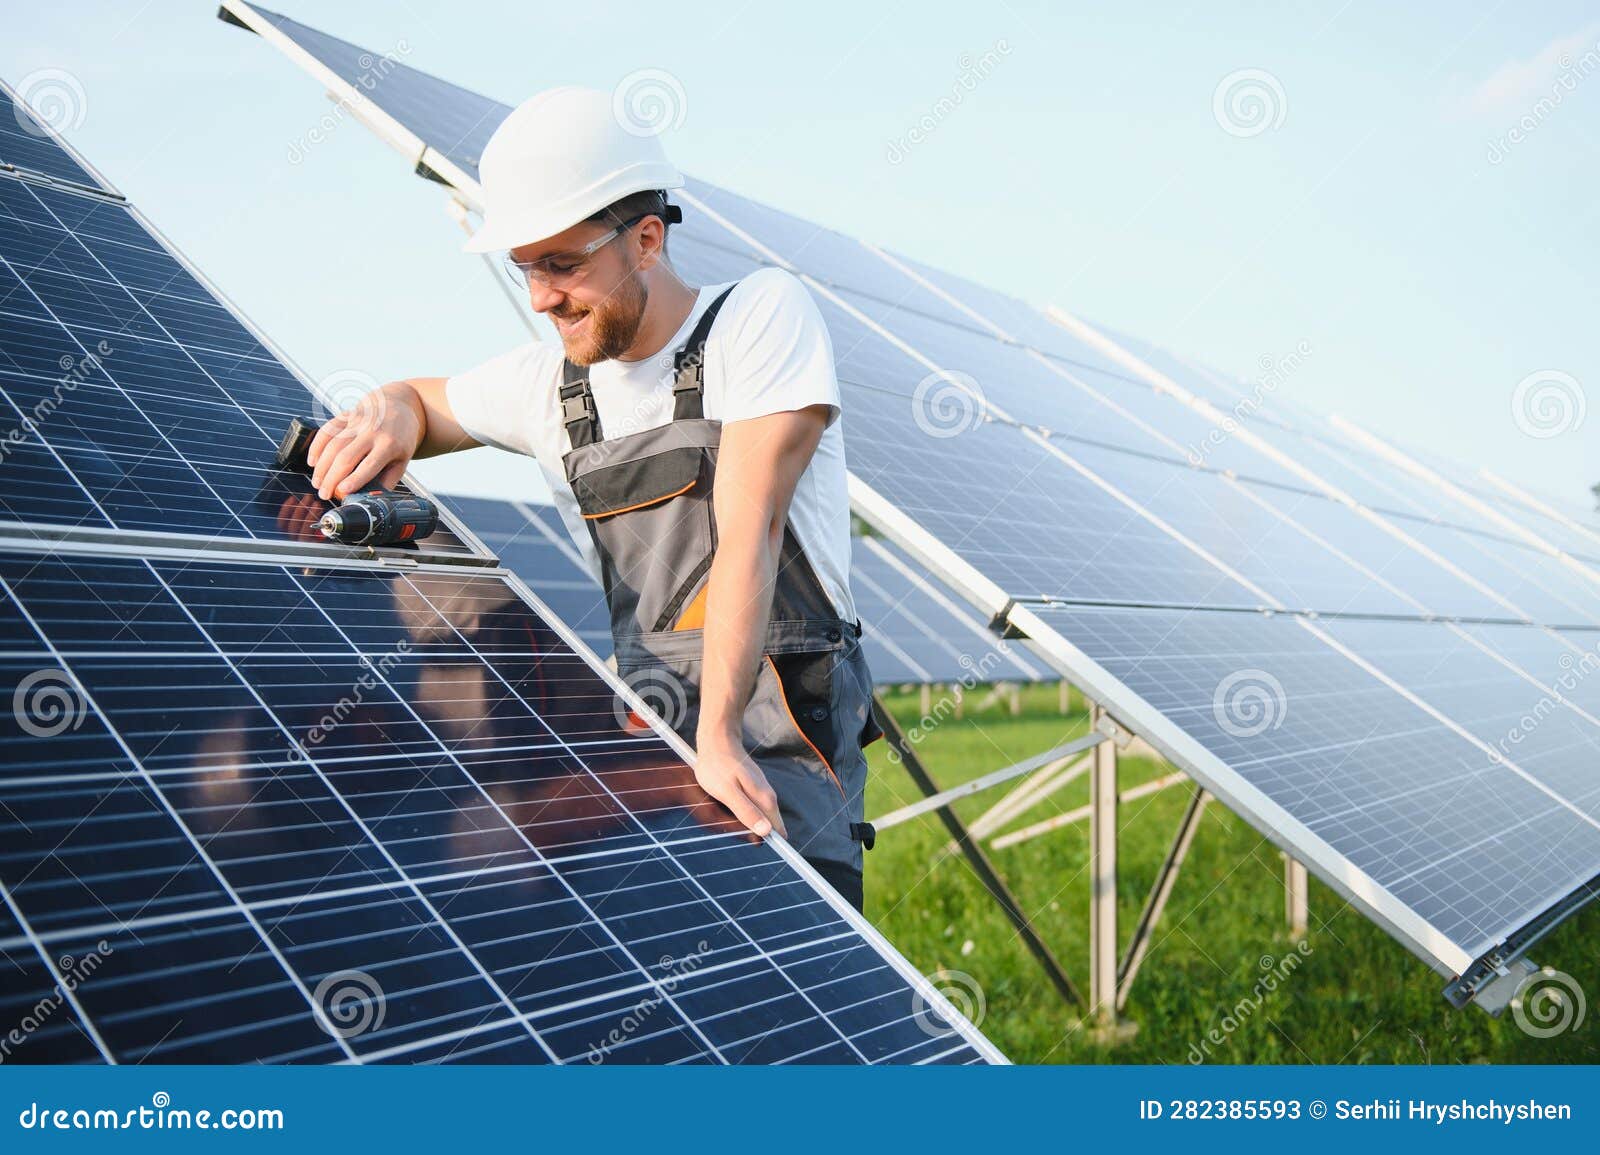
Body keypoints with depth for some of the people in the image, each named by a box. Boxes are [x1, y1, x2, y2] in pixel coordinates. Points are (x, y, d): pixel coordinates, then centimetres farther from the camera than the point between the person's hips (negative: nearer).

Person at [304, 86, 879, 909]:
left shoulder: (762, 314, -4)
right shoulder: (550, 381, 11)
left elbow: (748, 530, -15)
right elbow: (420, 399, 30)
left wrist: (720, 735, -23)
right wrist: (389, 417, 3)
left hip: (773, 739, -4)